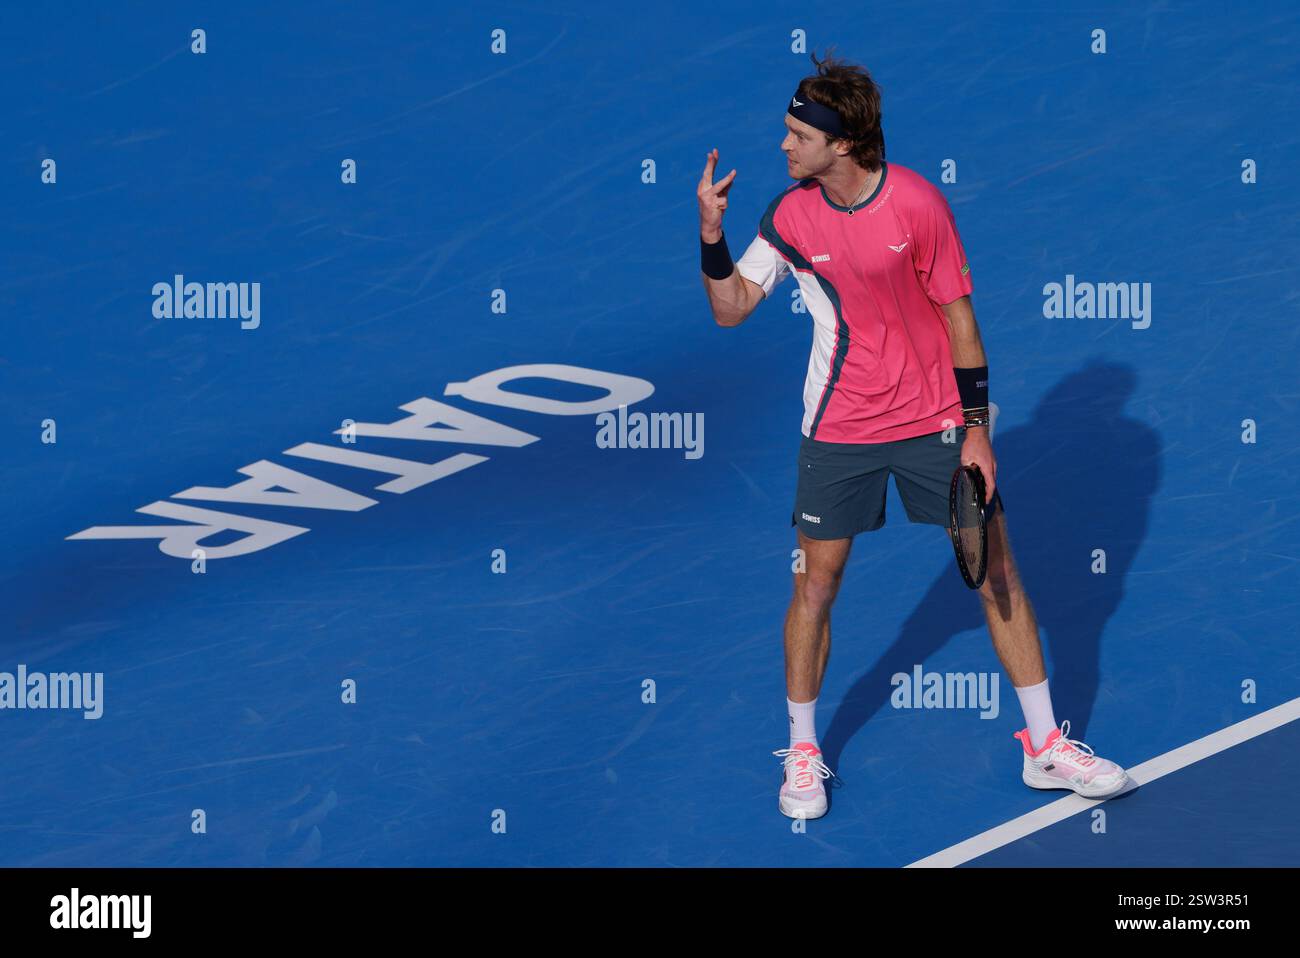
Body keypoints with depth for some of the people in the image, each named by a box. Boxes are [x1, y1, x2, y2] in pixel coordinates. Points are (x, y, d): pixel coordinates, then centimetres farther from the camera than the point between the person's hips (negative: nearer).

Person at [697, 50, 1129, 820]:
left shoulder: (918, 203, -14)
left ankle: (1046, 748, 13)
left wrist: (976, 427, -9)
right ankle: (803, 751, 20)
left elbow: (959, 317, -7)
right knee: (817, 582, 3)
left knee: (998, 571, 2)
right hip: (840, 431, 1)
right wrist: (711, 233, -15)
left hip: (936, 422, -1)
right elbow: (731, 308, 1)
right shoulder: (789, 217, -6)